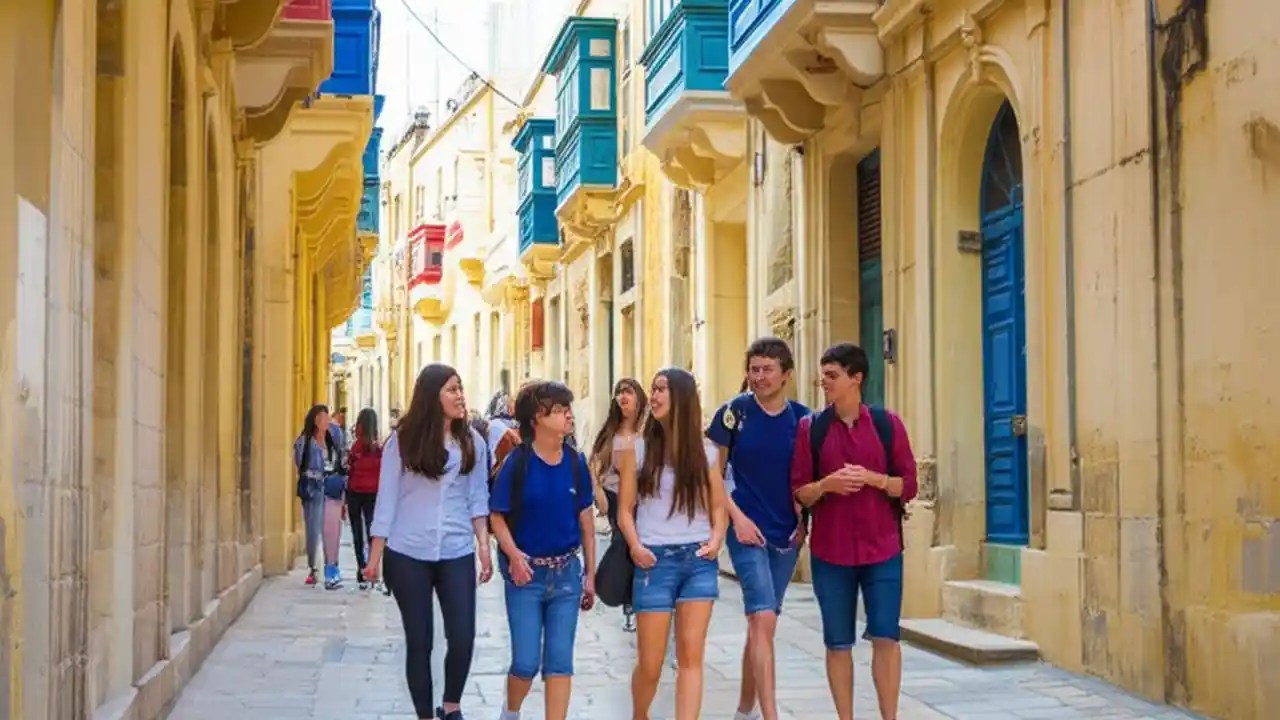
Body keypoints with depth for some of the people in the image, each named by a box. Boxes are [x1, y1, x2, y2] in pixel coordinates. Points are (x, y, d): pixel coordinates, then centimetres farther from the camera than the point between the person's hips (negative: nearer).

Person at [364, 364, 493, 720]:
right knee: (418, 641, 5)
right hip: (408, 555, -1)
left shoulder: (471, 441, 4)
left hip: (457, 553, 1)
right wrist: (376, 554, 1)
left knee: (463, 639, -5)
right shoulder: (403, 440, -2)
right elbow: (387, 499, 1)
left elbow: (477, 498, 8)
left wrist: (484, 545, 0)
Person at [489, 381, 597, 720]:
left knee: (560, 661, 3)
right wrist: (513, 555, -23)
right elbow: (497, 517, -7)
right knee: (527, 662, 0)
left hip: (566, 572, 3)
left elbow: (586, 519, 7)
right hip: (526, 572, -3)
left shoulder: (575, 462, 0)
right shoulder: (518, 462, -11)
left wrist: (590, 573, 7)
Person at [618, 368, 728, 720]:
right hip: (656, 560, -1)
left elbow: (718, 507, 11)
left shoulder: (704, 451, 7)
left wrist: (716, 541, -7)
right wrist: (635, 546, -14)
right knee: (650, 663, 3)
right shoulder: (638, 449, 3)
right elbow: (625, 510, 3)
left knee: (691, 656, -5)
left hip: (699, 560, 1)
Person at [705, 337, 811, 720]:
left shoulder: (803, 418, 2)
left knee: (760, 622, 13)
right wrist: (737, 517, -10)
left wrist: (805, 520, -1)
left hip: (787, 534, 3)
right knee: (764, 619, -15)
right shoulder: (734, 412, -5)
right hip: (748, 529, -3)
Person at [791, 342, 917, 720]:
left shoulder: (887, 423, 1)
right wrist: (826, 484, -17)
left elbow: (908, 486, 1)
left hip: (882, 549, -1)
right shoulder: (811, 428, 2)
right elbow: (798, 492, 2)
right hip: (830, 551, 1)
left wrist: (874, 479, -16)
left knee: (885, 637, -3)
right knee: (838, 643, 5)